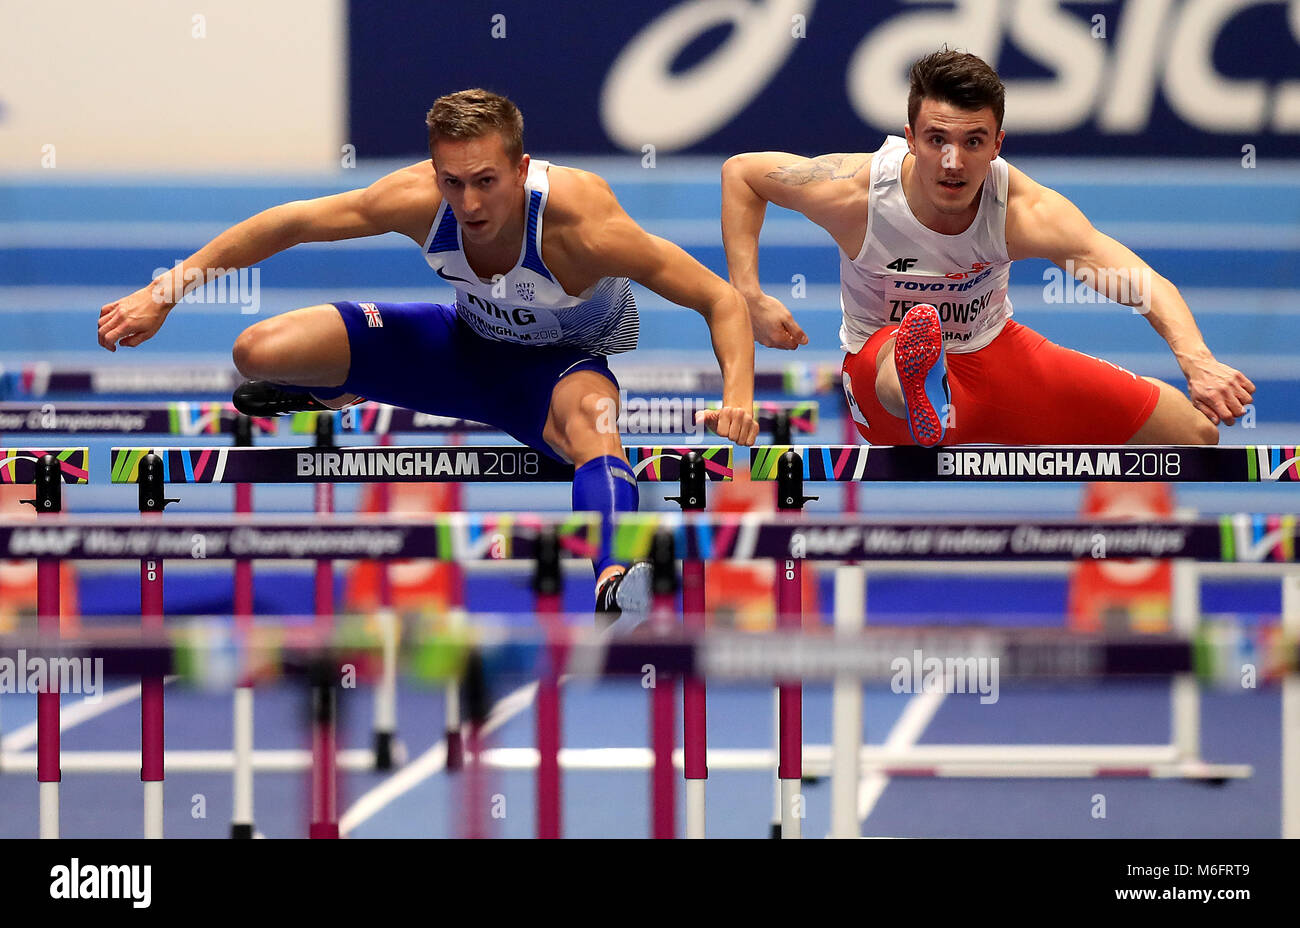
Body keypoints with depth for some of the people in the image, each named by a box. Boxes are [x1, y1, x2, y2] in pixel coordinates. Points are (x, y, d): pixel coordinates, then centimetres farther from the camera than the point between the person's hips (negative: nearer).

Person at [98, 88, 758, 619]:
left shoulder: (579, 221, -37)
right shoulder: (420, 200, -28)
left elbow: (723, 301, -31)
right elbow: (288, 223, -14)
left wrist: (737, 401, -48)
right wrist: (163, 294, -16)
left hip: (568, 363, -4)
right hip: (469, 341, 4)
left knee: (590, 419, -43)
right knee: (258, 353, -6)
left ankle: (616, 583, -67)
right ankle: (337, 390, 32)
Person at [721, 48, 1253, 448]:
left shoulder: (1025, 212, -27)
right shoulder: (856, 193, -26)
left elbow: (1143, 284, -37)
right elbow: (740, 172, -8)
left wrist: (1197, 362, -57)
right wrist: (750, 298, -15)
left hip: (992, 350, 4)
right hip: (882, 367, -4)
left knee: (1195, 432, -1)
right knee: (907, 348, -45)